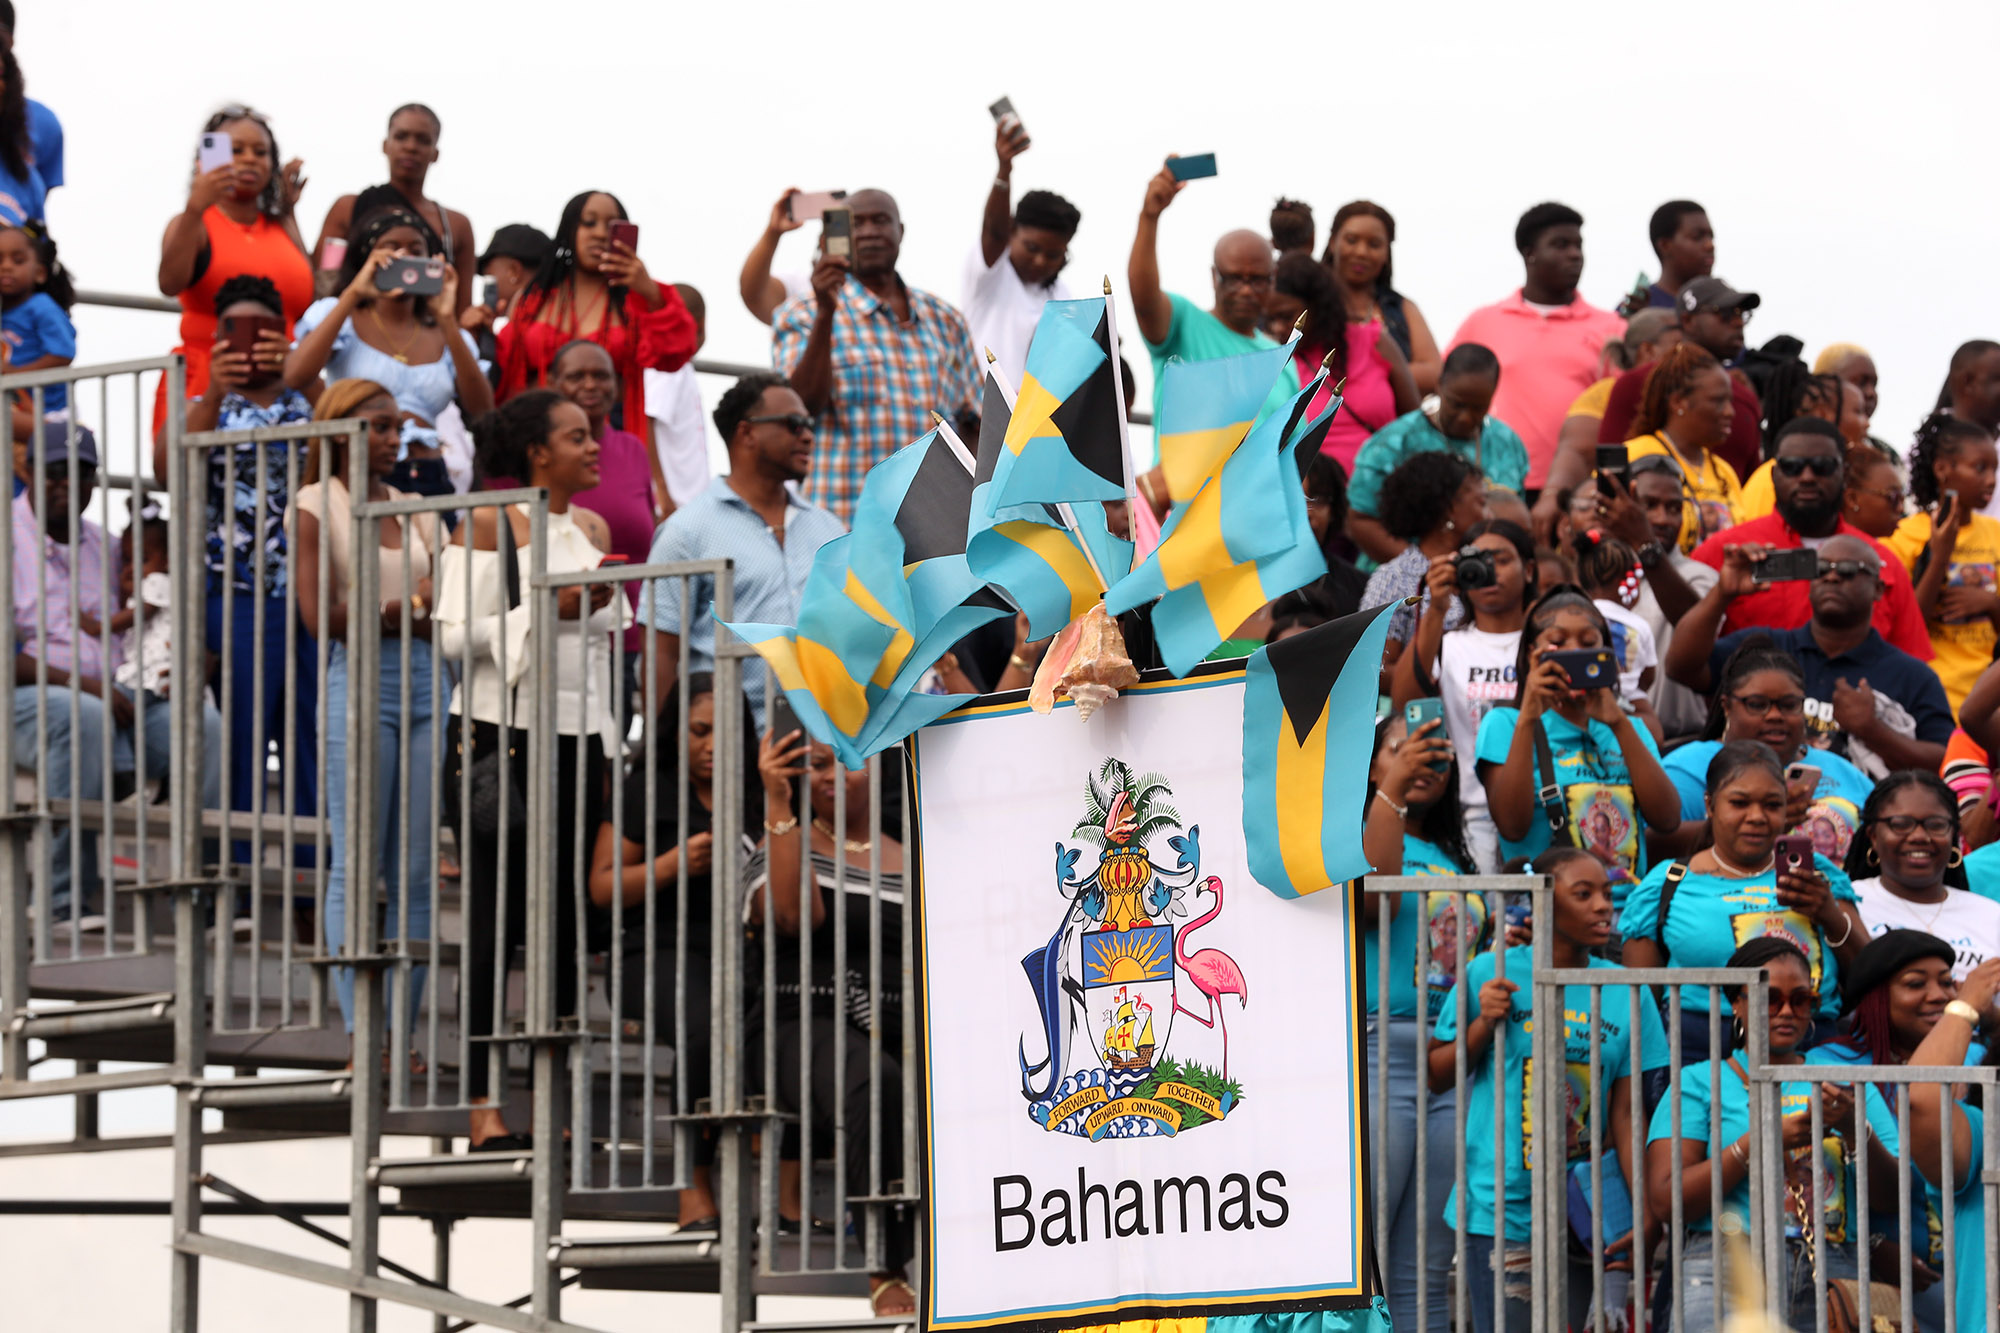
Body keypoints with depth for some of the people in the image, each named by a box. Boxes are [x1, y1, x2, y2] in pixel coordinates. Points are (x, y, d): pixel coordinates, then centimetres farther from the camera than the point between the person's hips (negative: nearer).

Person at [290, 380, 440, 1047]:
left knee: (417, 871, 1)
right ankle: (360, 1033, -4)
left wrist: (425, 611, -10)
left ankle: (404, 1030, 3)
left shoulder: (416, 509, 16)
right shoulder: (316, 507, 1)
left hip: (424, 683, 5)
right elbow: (320, 617, -9)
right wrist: (404, 611, -4)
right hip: (359, 684, -5)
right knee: (357, 867, -5)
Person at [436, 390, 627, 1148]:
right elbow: (454, 636, -10)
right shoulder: (486, 525, -4)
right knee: (495, 921, -6)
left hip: (577, 737, 6)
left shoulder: (593, 528, 16)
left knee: (569, 918, 3)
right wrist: (547, 611, -15)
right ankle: (482, 1106, -3)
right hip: (500, 736, -6)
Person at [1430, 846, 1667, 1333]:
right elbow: (1436, 1077, 4)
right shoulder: (1492, 974, -3)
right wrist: (1482, 1026, -14)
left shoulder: (1624, 991, 5)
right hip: (1501, 1210, -3)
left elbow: (1626, 1114, 3)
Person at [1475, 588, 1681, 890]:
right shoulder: (1504, 724, 10)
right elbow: (1512, 825, -7)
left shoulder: (1628, 729, 21)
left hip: (1629, 901, 4)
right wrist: (1528, 718, -11)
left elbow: (1667, 819, 4)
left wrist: (1619, 724, -2)